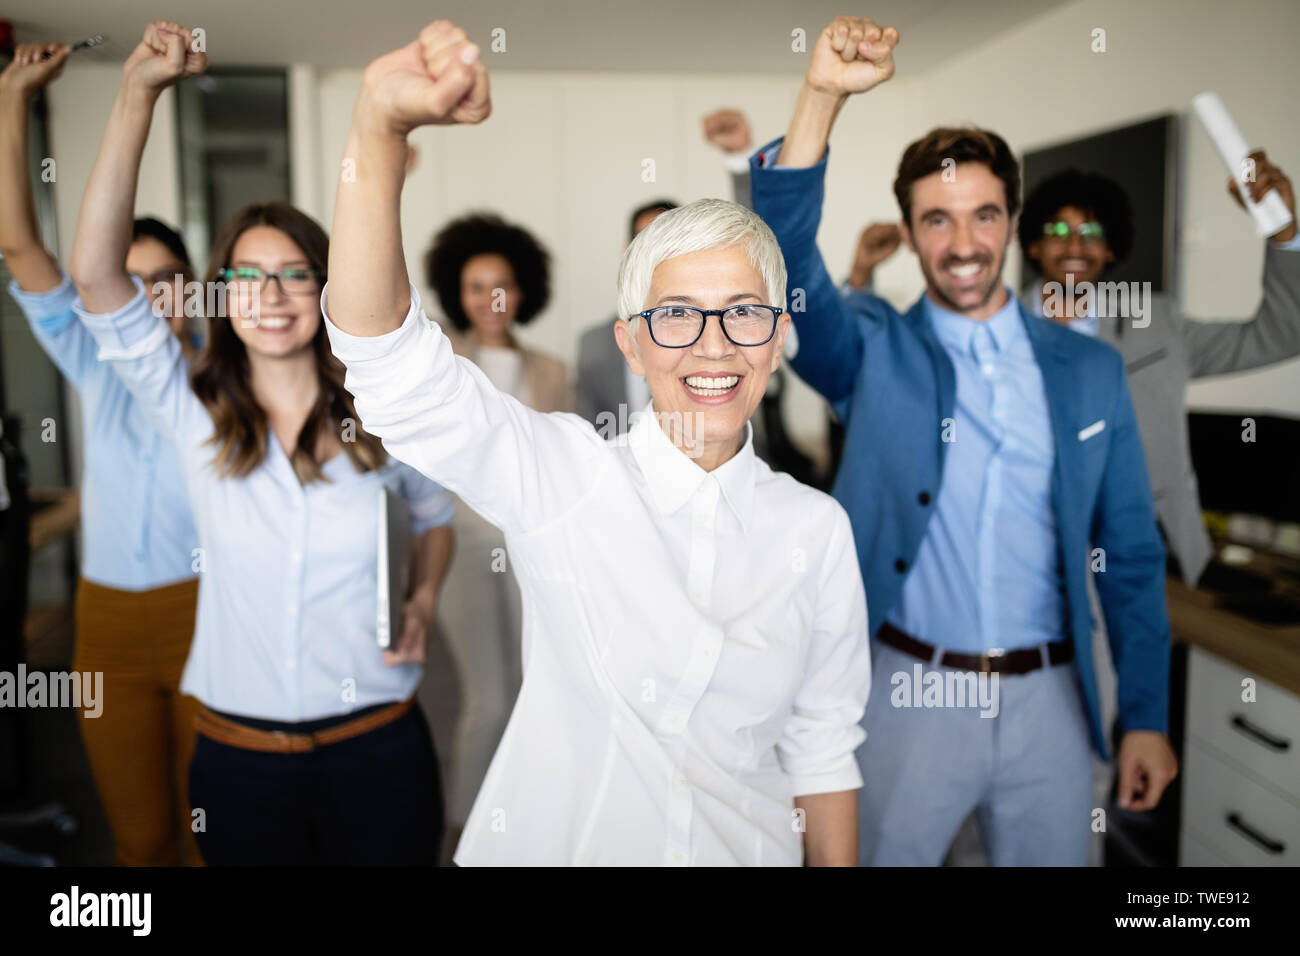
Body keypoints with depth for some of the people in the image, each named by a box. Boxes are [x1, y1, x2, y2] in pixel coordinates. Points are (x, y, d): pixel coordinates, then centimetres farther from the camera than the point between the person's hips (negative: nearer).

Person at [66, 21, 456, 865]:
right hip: (238, 756, 1)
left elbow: (434, 516, 15)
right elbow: (96, 274, -16)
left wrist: (425, 602, -4)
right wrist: (138, 94, -20)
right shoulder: (194, 416, -4)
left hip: (377, 748, 0)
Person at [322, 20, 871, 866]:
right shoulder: (562, 474, -13)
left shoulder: (816, 528, -6)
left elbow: (822, 754, 1)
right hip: (550, 840, -1)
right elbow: (391, 360, -27)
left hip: (746, 846, 2)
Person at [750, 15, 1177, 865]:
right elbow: (785, 260, -20)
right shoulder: (873, 352, -2)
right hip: (910, 694, -1)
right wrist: (823, 97, -31)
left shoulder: (1090, 371, 2)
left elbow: (1131, 557, 5)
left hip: (1049, 699, 2)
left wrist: (1148, 717, 4)